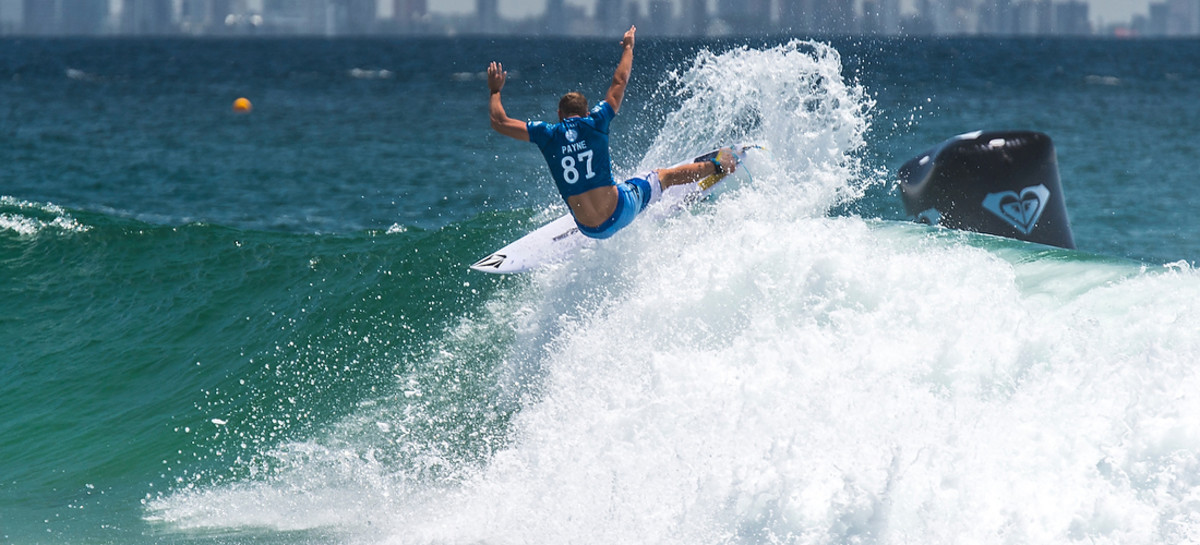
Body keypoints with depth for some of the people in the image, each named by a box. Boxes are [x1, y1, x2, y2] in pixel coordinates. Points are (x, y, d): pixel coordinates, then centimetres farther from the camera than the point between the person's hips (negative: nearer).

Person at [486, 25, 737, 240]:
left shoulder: (548, 135, -8)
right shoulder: (595, 124, -8)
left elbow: (499, 122, -3)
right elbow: (620, 82, 5)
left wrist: (495, 91, 15)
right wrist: (628, 48, 22)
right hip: (621, 209, -1)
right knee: (663, 176, 24)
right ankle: (718, 166, 44)